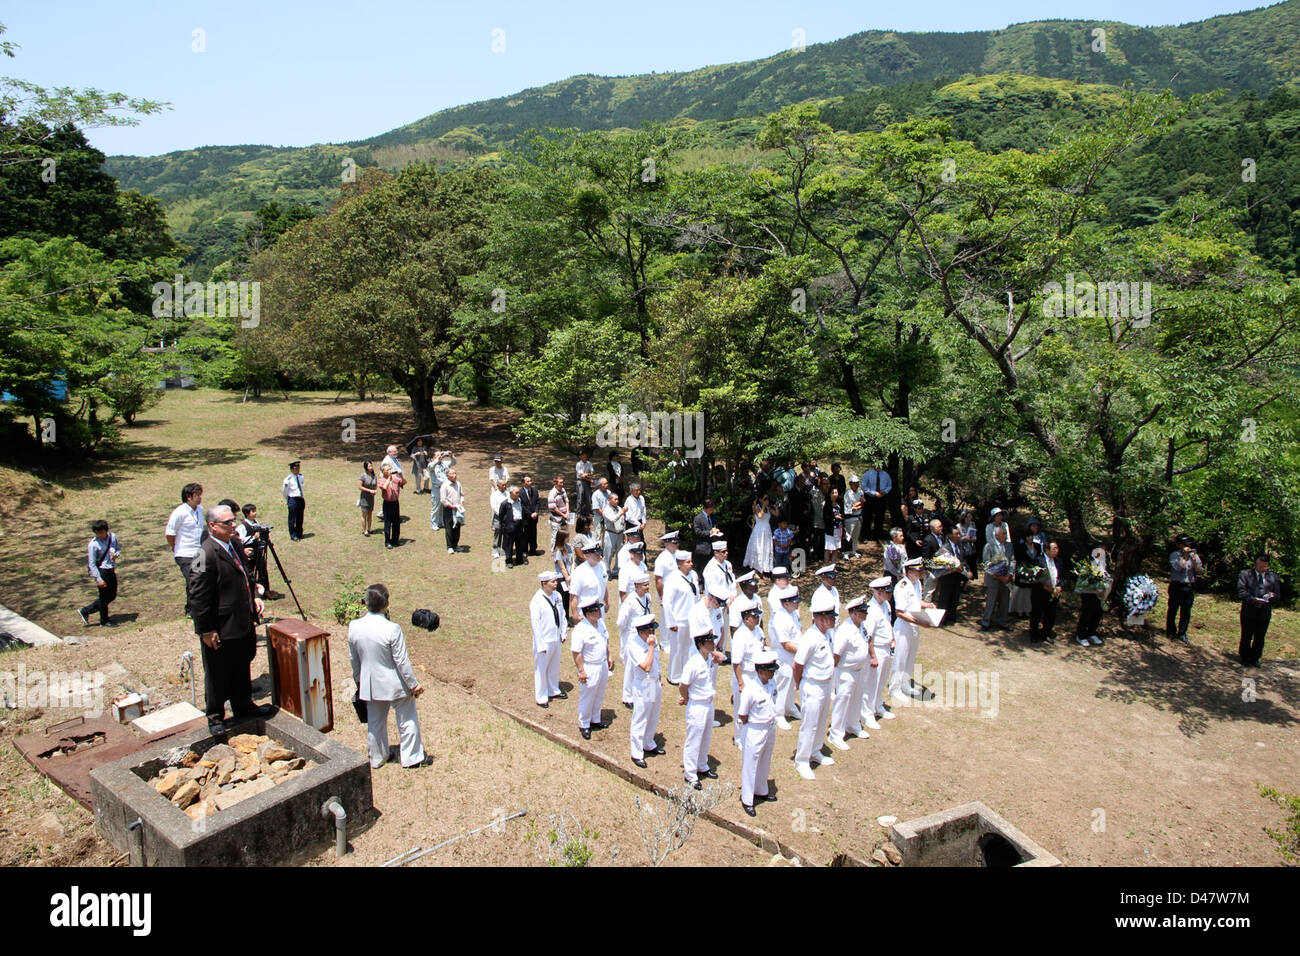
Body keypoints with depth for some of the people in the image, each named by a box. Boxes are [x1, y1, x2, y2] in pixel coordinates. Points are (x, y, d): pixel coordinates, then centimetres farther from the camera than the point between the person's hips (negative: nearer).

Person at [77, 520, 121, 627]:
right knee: (104, 596, 5)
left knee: (112, 595, 15)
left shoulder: (113, 537, -2)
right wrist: (98, 579, -17)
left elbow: (118, 549, 15)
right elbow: (92, 564, -14)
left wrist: (116, 555, -10)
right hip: (102, 571, -6)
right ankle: (104, 621, 24)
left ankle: (85, 611, 29)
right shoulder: (93, 544, -17)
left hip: (111, 570, 6)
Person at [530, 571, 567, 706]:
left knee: (554, 666, 22)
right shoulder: (536, 601, -21)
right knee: (541, 669, 9)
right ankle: (541, 697, 25)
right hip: (544, 641, -6)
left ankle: (553, 690, 42)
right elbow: (535, 624, -18)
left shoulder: (557, 595, -2)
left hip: (556, 639, 6)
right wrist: (541, 645, -16)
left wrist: (563, 634, 11)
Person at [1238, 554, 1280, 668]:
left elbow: (1277, 594, 13)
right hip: (1249, 612, -3)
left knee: (1259, 638, 10)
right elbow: (1241, 592, -8)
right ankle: (1244, 658, 21)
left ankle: (1255, 658, 25)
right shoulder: (1245, 575, -1)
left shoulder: (1273, 577, 9)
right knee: (1246, 637, 7)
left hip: (1265, 613, 3)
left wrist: (1272, 595, -11)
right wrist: (1253, 599, -23)